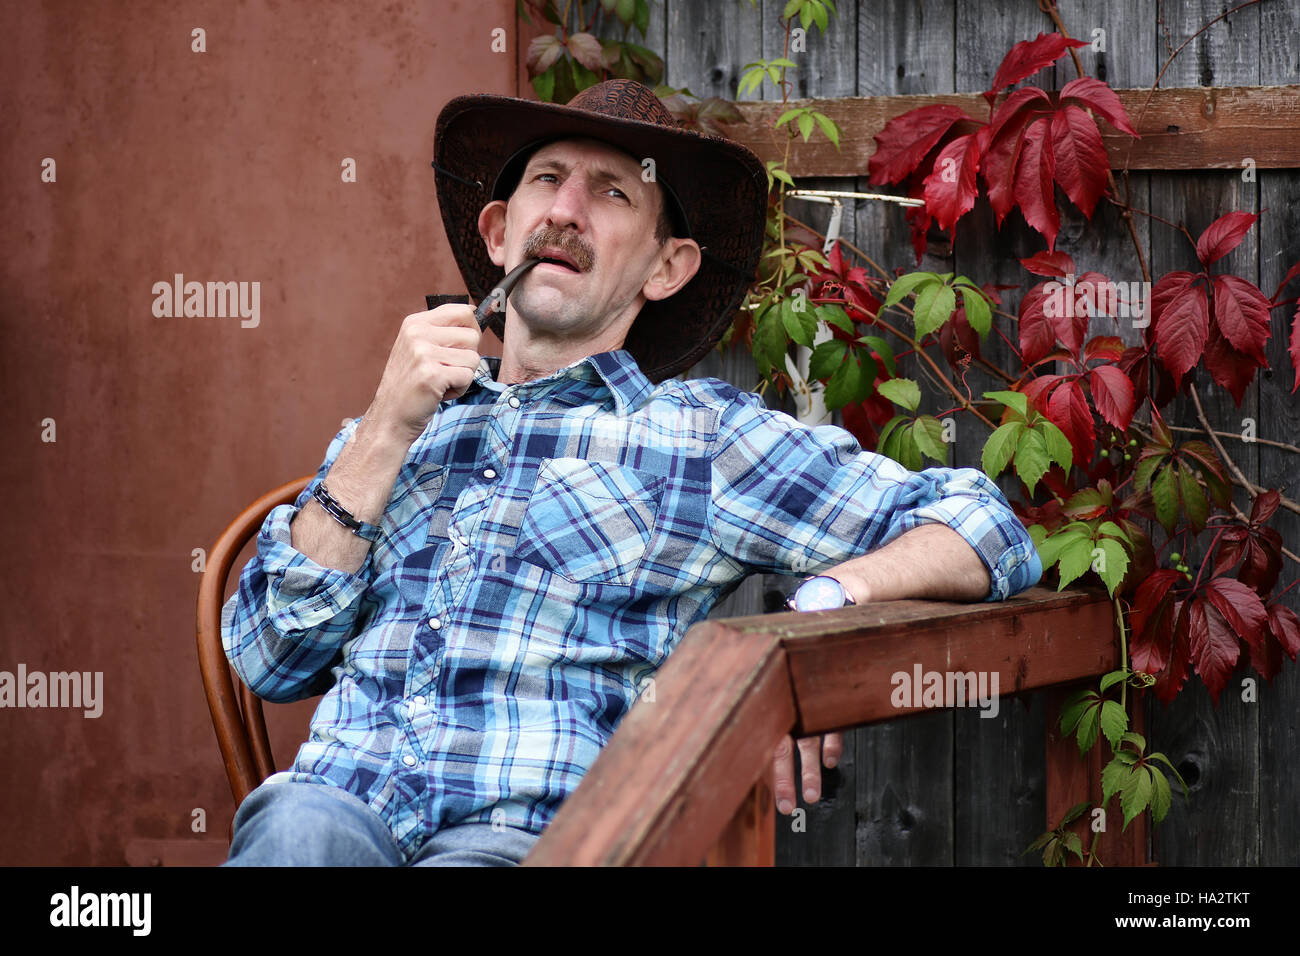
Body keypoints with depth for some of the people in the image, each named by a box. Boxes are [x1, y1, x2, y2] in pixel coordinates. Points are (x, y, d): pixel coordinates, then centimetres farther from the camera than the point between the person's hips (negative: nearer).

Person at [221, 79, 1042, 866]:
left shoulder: (700, 433, 15)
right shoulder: (390, 431, 25)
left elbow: (986, 531, 11)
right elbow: (270, 659, 13)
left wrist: (828, 599, -10)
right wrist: (387, 432, 6)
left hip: (532, 829, -2)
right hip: (340, 799, 3)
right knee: (294, 830, -34)